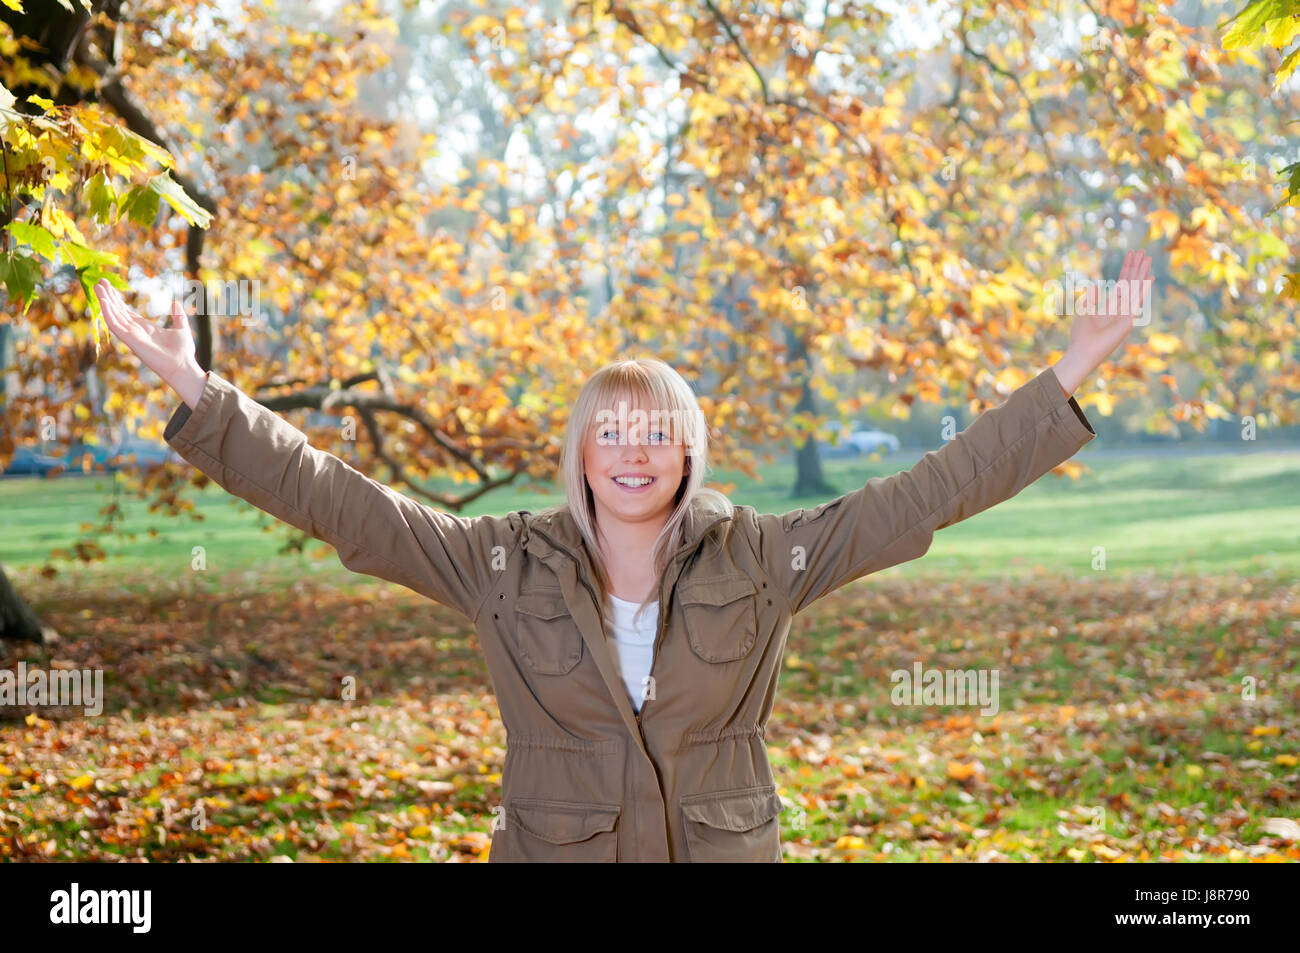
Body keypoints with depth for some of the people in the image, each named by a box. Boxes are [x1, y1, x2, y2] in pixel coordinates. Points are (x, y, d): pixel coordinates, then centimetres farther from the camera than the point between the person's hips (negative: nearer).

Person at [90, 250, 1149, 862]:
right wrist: (196, 390, -11)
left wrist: (1070, 374, -7)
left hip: (725, 846, 0)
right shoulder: (507, 564, -3)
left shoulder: (761, 560, -2)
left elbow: (928, 491, -3)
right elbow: (336, 498, -5)